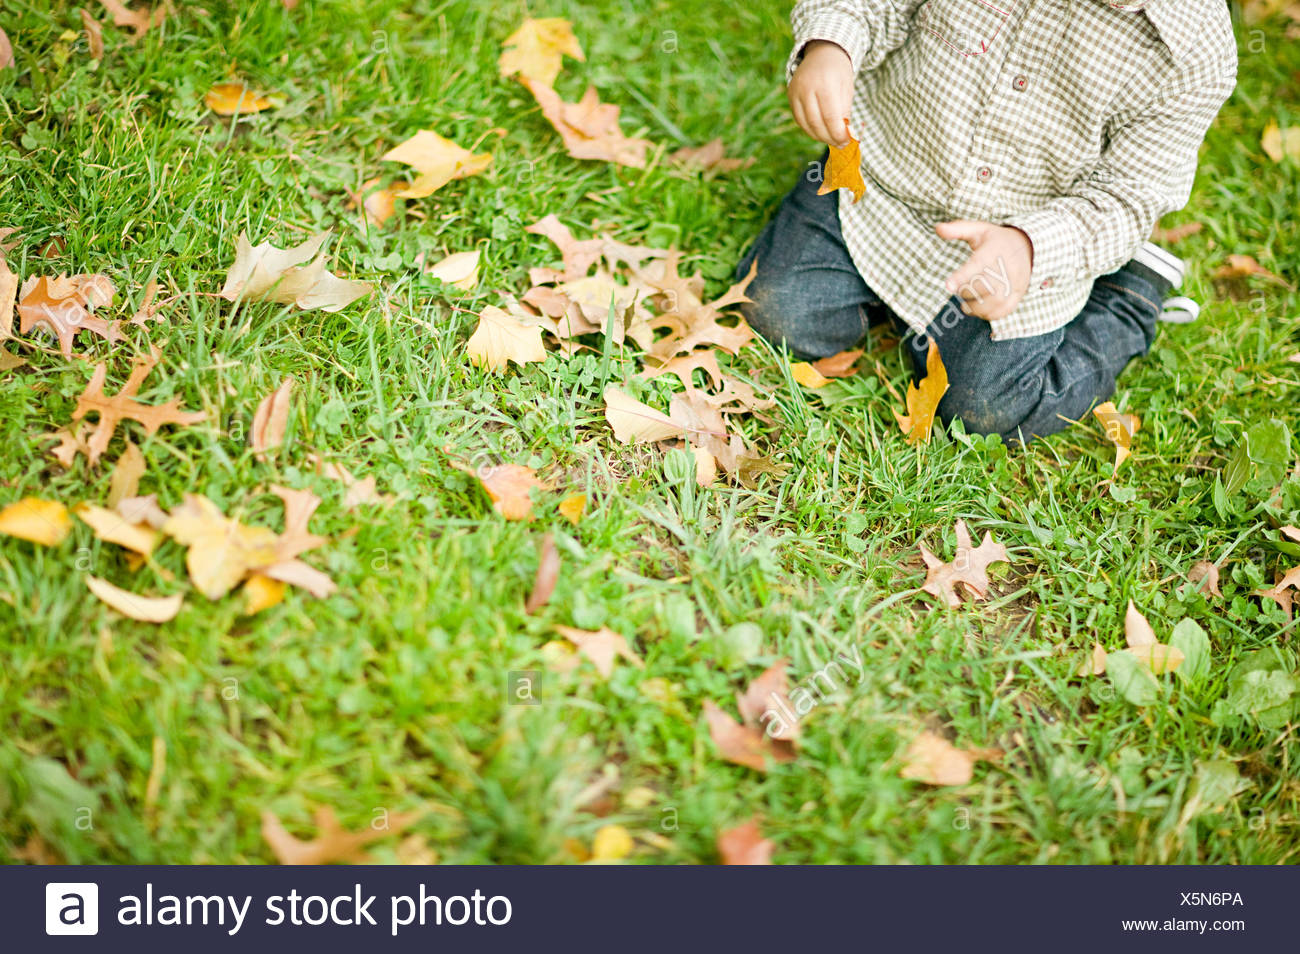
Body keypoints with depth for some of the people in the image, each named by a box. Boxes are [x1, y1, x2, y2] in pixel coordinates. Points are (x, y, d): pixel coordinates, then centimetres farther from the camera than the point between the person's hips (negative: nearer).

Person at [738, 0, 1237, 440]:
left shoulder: (1197, 52, -23)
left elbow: (1126, 197, -18)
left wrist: (1028, 247, -39)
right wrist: (828, 45, -38)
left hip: (1025, 250, -2)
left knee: (987, 410, -1)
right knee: (775, 313, -6)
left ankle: (1135, 291, 22)